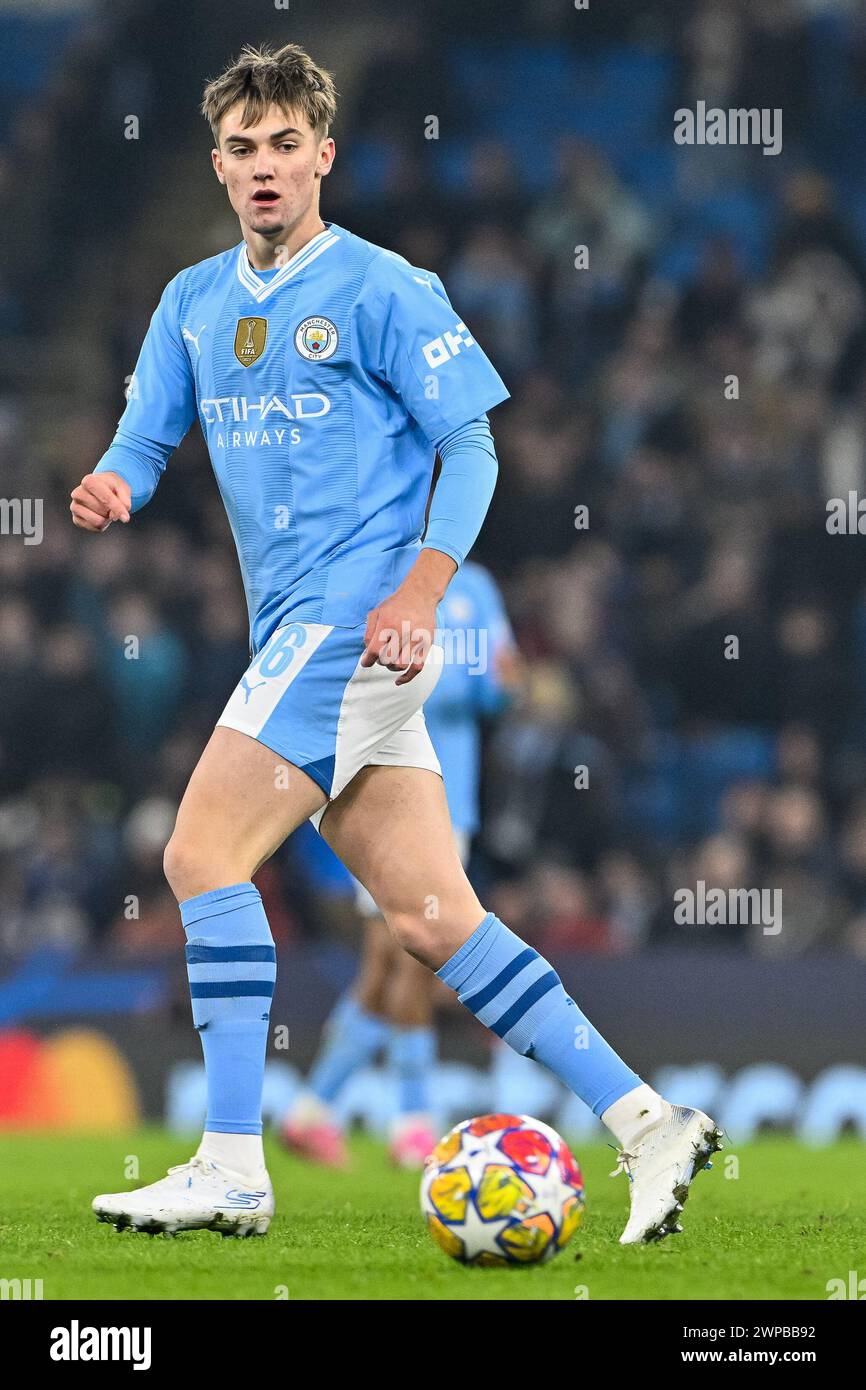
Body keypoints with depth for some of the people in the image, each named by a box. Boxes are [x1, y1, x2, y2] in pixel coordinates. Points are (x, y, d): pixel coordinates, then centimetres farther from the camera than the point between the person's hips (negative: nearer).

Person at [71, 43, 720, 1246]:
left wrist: (421, 586, -17)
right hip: (296, 635, 7)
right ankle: (645, 1123, 7)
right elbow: (147, 437, 16)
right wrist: (113, 489, -8)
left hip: (357, 621, -7)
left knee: (204, 854, -14)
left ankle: (232, 1170, -11)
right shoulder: (195, 302, 16)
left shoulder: (382, 290, -5)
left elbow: (469, 443, -5)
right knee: (434, 921, 4)